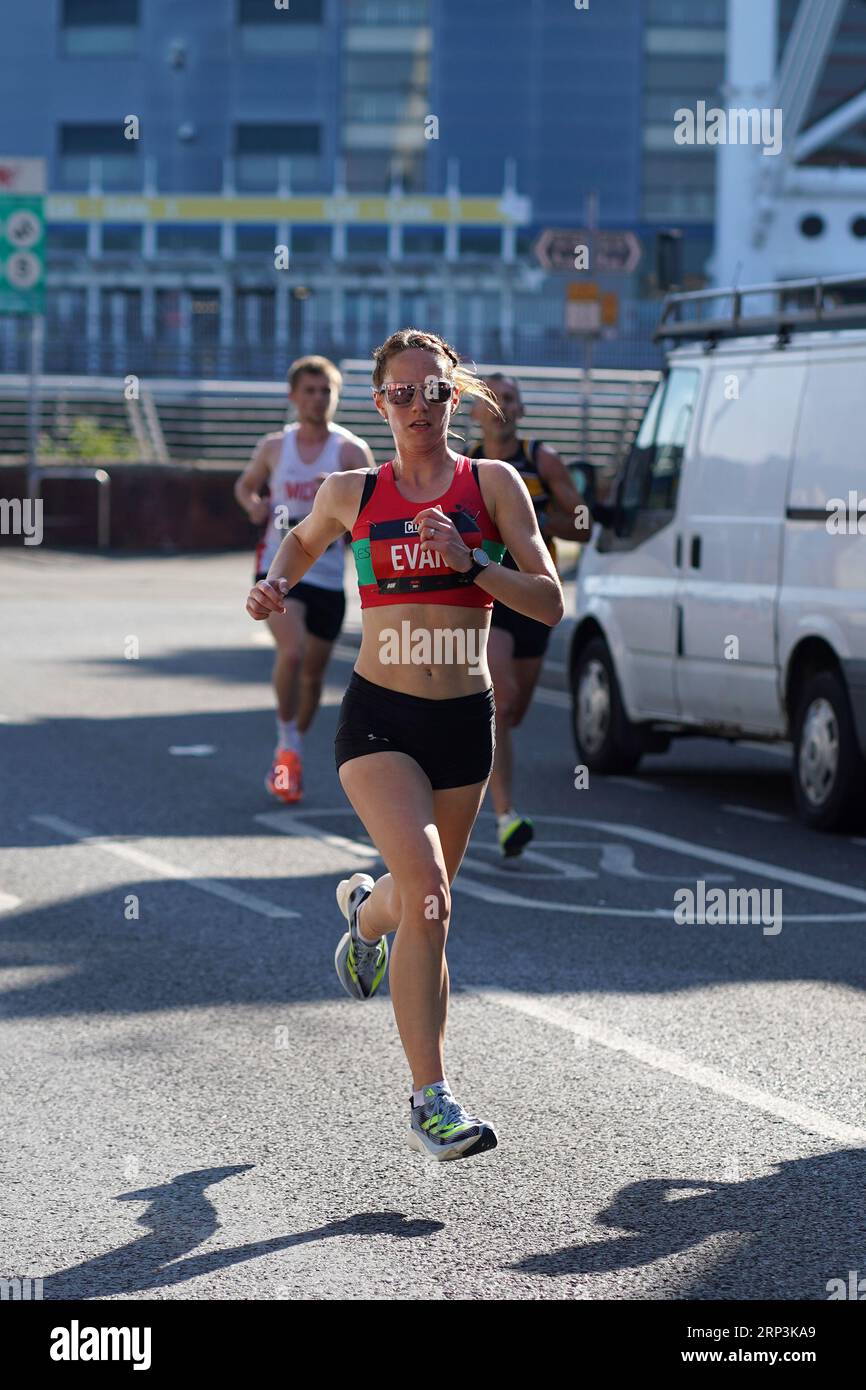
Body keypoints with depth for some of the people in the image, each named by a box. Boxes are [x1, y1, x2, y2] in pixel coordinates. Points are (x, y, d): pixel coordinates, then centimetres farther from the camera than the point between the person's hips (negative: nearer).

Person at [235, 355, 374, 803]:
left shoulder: (351, 451, -1)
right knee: (292, 652, -24)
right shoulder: (274, 447, 6)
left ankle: (289, 755, 30)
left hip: (327, 575, 1)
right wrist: (254, 505, 1)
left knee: (313, 673, 9)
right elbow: (246, 484, 24)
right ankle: (288, 748, -10)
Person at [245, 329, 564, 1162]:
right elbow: (304, 539, 25)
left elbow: (549, 603, -6)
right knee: (430, 894, -21)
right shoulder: (351, 493, 3)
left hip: (465, 721, 2)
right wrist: (276, 581, 5)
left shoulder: (493, 484, 0)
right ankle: (430, 1099, -16)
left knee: (424, 898, 18)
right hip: (378, 717, -2)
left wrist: (467, 561, -19)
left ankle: (366, 908, 57)